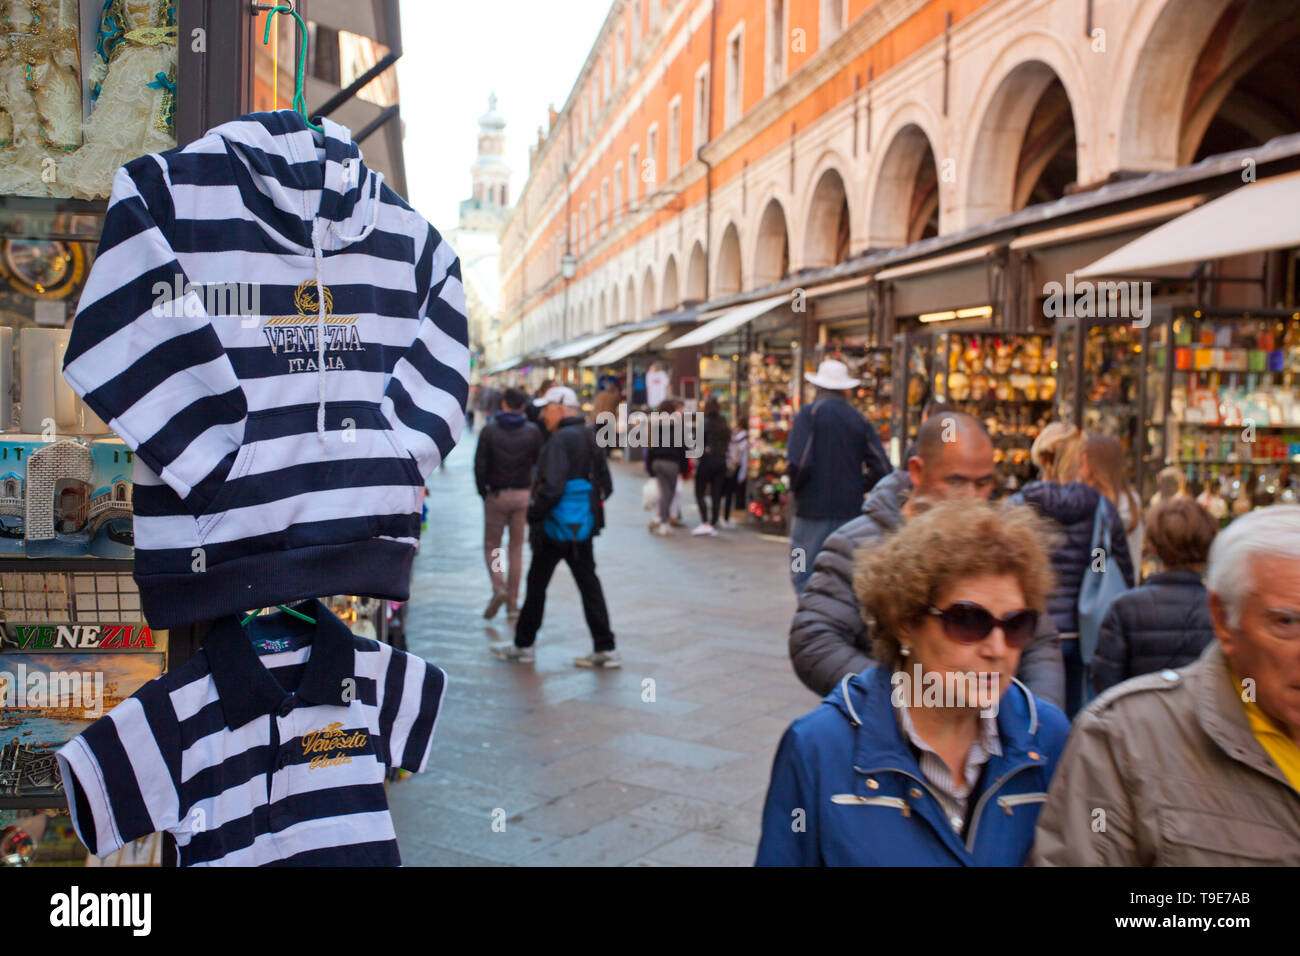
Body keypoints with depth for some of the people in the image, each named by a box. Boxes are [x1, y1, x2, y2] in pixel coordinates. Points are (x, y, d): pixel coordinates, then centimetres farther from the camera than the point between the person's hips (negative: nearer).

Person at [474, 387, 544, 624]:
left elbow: (480, 465, -9)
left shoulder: (489, 430, -7)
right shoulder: (532, 431, -3)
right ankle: (513, 604, 10)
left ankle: (499, 587, -12)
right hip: (522, 495, 2)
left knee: (491, 545, 13)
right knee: (517, 548, 10)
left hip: (496, 495, -1)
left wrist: (483, 492, 2)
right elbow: (538, 463, 0)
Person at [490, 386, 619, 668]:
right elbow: (606, 485, 16)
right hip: (583, 527, 8)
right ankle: (605, 649, 7)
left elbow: (552, 487, -24)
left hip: (556, 527, -8)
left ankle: (523, 645, 19)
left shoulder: (561, 439, -16)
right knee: (589, 585, 9)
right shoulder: (590, 438, 12)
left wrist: (534, 514, -14)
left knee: (536, 584, 7)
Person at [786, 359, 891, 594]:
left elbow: (797, 462, -17)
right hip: (850, 510, 5)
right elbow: (882, 468, 4)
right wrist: (856, 488, 14)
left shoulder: (809, 413, -6)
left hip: (813, 508, -5)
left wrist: (795, 487, 1)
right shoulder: (858, 420, 7)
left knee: (802, 576, 0)